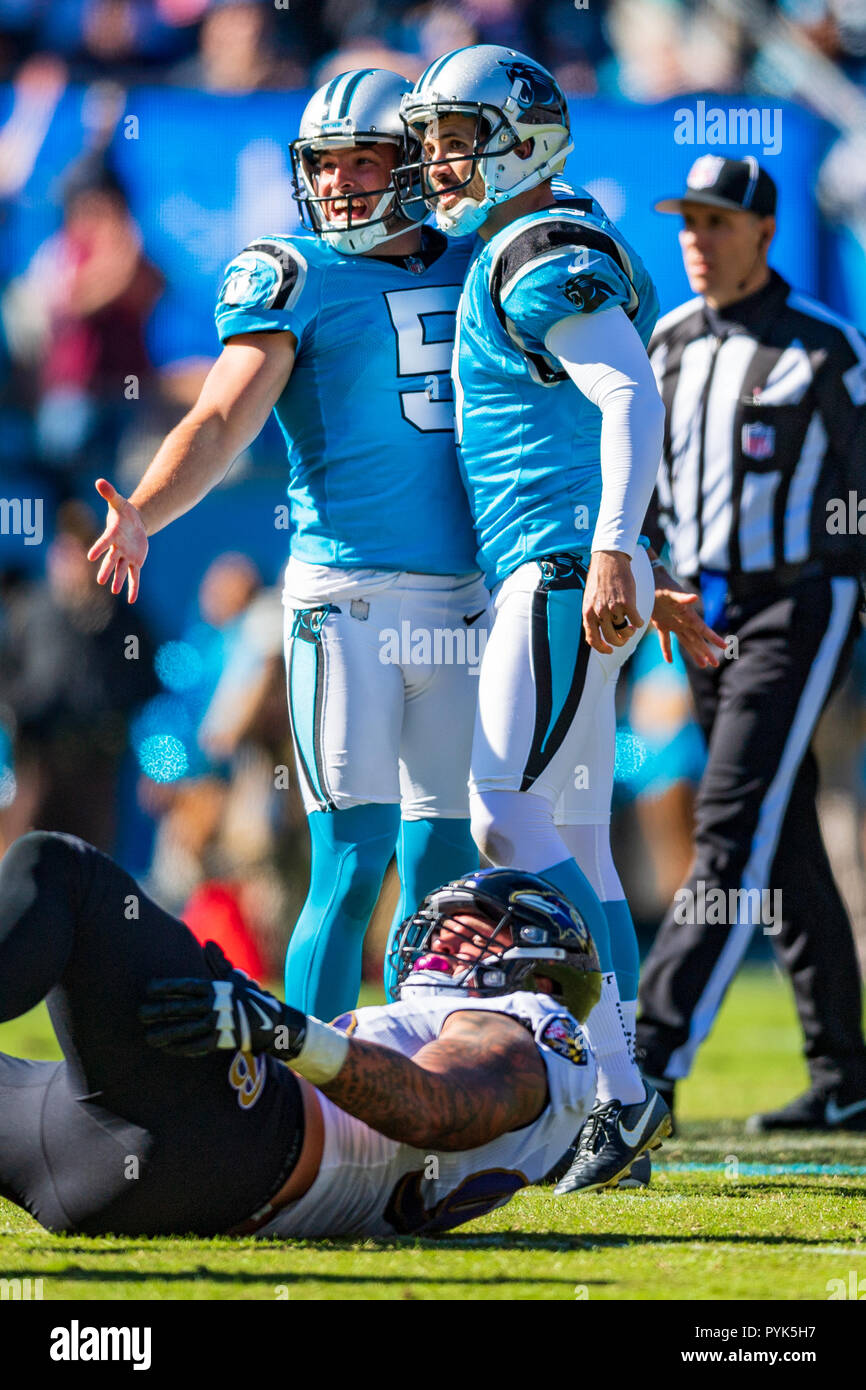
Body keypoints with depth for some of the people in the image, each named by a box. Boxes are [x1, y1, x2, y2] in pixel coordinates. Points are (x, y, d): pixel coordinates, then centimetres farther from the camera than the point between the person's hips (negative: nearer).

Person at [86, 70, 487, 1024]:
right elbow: (221, 423, -13)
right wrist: (142, 514, -30)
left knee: (437, 869, 6)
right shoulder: (291, 279, -2)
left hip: (460, 599, 5)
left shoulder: (469, 266, 13)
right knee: (352, 863, -12)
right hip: (346, 592, -5)